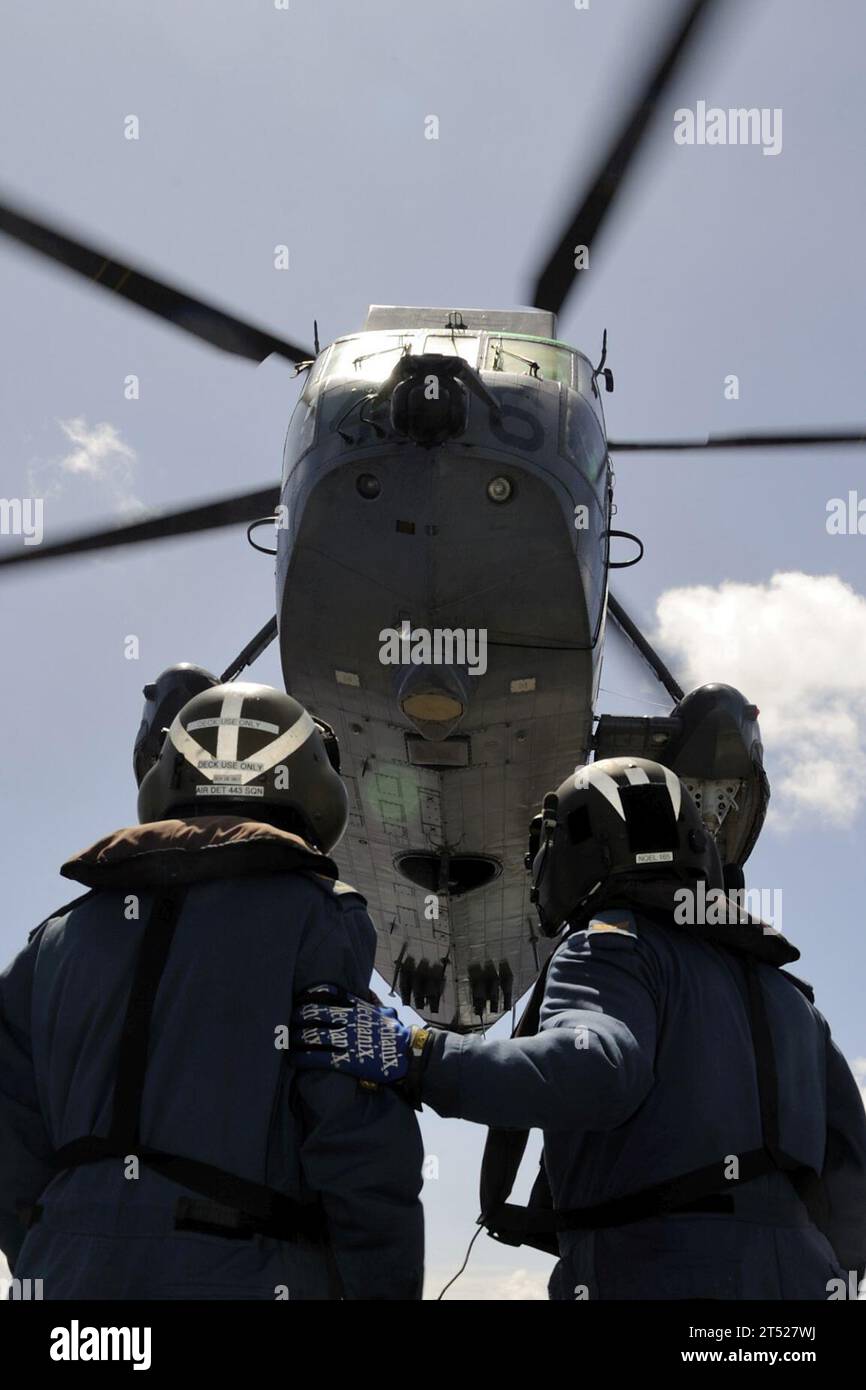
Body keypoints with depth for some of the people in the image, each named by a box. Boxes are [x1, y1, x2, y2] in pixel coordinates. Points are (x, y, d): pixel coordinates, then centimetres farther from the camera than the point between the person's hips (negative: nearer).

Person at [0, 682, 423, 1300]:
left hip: (71, 1272, 5)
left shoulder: (62, 937, 14)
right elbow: (363, 1147, -8)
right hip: (243, 1276, -5)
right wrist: (387, 1287, 1)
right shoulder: (313, 920, -2)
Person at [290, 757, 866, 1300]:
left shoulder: (613, 948, 0)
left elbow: (595, 1069, -22)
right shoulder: (783, 991, 24)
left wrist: (416, 1057, -26)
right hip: (795, 1279, 8)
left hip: (661, 1274, -8)